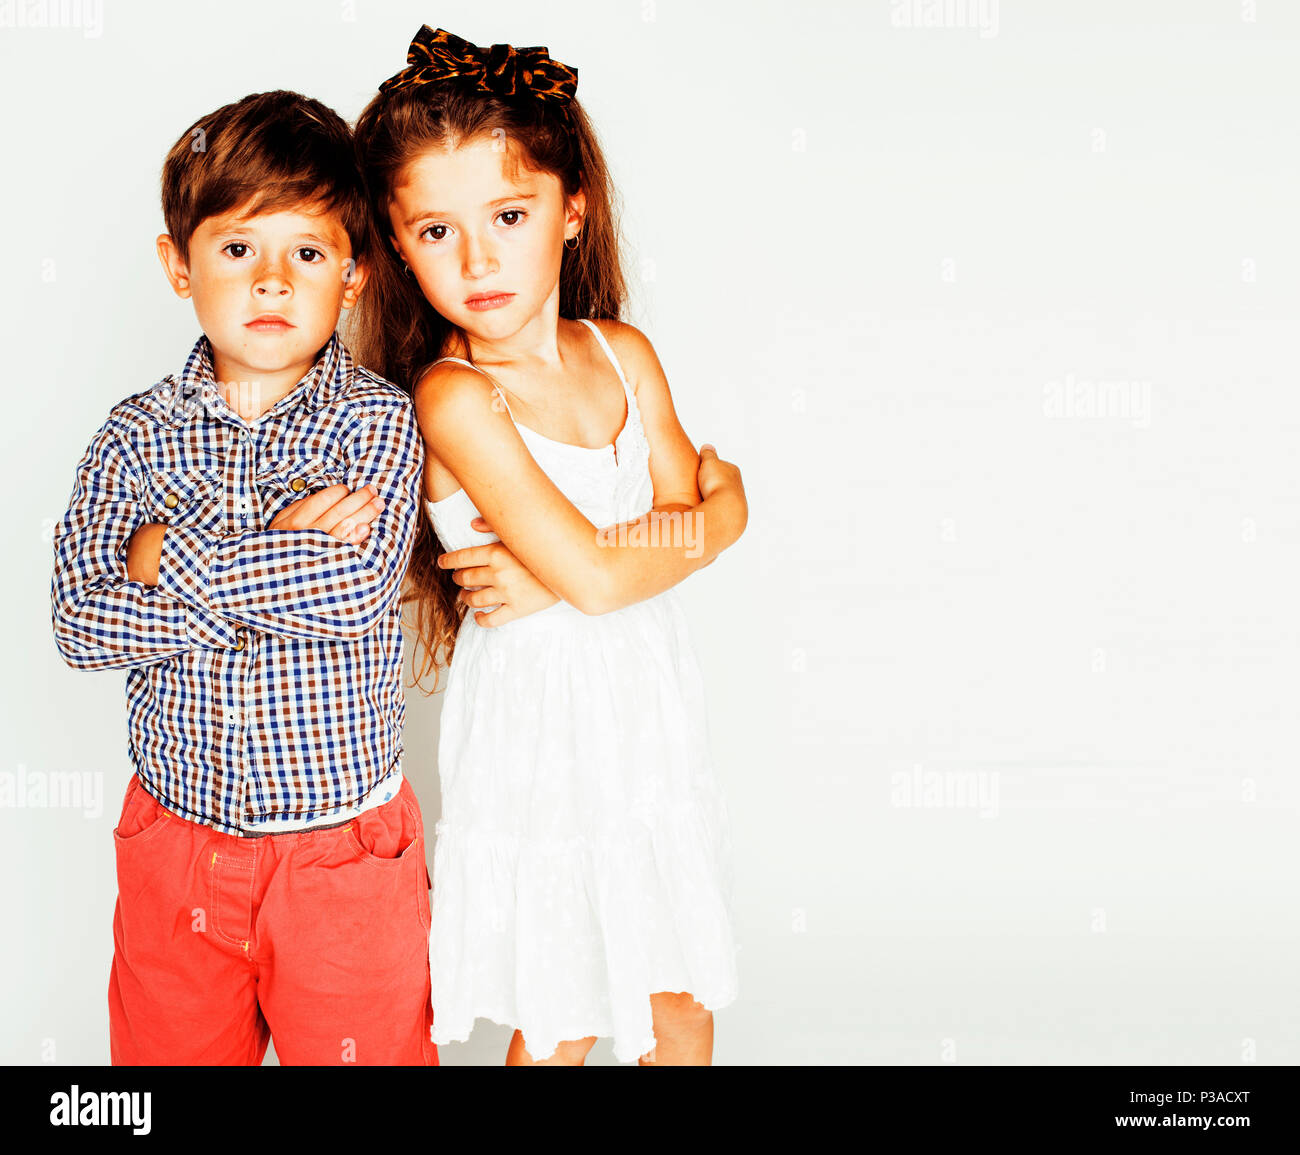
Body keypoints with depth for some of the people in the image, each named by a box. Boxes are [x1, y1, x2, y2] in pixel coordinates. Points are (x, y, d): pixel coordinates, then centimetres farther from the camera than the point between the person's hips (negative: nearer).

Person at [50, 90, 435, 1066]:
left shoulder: (377, 420, -10)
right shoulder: (139, 434, -3)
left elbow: (360, 591, -25)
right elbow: (79, 622, -15)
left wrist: (176, 556, -19)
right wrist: (280, 562, -22)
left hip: (345, 850, -2)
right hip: (177, 839, 3)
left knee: (361, 1049, 14)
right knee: (166, 1049, 19)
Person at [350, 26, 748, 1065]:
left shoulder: (625, 355, -1)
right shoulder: (450, 397, -20)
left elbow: (706, 524, -4)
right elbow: (597, 574, -24)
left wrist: (553, 574, -17)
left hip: (653, 730, 5)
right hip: (541, 745, -5)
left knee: (681, 1004, 19)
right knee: (556, 1027, 13)